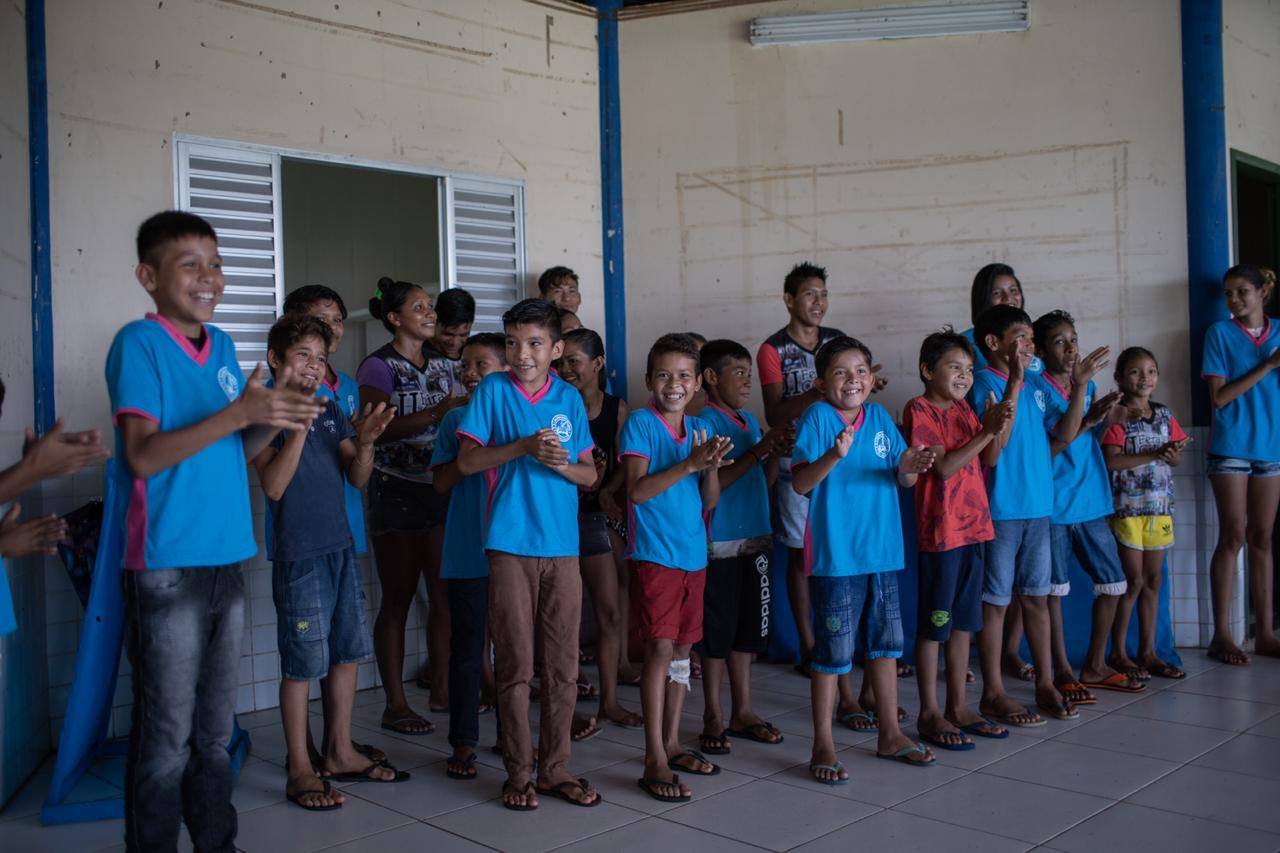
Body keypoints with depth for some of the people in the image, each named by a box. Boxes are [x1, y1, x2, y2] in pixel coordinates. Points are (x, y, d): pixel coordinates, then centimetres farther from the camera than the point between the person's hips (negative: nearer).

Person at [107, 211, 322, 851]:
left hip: (227, 559, 7)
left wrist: (273, 419, -4)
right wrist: (238, 412, -23)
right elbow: (143, 456, -17)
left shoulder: (222, 345, 12)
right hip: (168, 567, -7)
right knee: (167, 738, 1)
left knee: (215, 731, 16)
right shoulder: (139, 343, -8)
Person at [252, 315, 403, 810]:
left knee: (347, 653, 13)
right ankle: (299, 769, 11)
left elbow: (357, 478, 8)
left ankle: (340, 754, 25)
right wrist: (299, 427, -26)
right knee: (302, 664, 0)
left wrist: (365, 442, -11)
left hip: (341, 547, 7)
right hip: (297, 555, -7)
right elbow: (274, 486, -18)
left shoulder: (331, 412, 11)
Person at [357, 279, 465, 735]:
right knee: (397, 600, 0)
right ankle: (395, 704, 8)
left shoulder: (443, 364, 13)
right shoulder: (378, 367, -5)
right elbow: (380, 429, -17)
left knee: (445, 596, 7)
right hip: (396, 492, -5)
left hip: (443, 488, 6)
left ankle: (442, 689, 19)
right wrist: (436, 413, -25)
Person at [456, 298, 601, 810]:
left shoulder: (570, 398, 9)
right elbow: (466, 461, -3)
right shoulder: (493, 390, 2)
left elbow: (590, 475, 11)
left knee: (563, 666, 7)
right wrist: (523, 446, -15)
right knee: (516, 665, 2)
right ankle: (518, 774, 14)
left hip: (563, 546, 3)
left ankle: (554, 769, 19)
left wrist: (563, 464, -10)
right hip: (510, 545, -3)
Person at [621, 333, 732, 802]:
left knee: (683, 648, 12)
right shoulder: (640, 423, -6)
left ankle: (671, 743, 25)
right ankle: (655, 762, -6)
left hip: (693, 552, 6)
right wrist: (688, 464, -21)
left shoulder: (700, 429, 11)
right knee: (660, 648, -10)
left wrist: (711, 467, -10)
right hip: (654, 553, -6)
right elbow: (637, 490, -15)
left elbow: (709, 501, 9)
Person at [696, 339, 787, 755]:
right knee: (718, 629, 1)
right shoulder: (704, 422, -9)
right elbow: (711, 483, -18)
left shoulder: (749, 420, 13)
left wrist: (775, 453, -3)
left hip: (755, 538, 7)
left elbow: (765, 480, 16)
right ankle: (713, 716, 13)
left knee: (748, 628, 12)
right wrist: (756, 452, -20)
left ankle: (742, 711, 23)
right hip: (720, 542, -7)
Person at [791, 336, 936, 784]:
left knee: (886, 641, 16)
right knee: (834, 648, 0)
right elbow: (800, 483, -16)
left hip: (881, 549, 6)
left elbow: (902, 480, 10)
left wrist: (908, 469, -13)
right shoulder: (817, 417, -8)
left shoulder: (880, 418, 7)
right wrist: (834, 455, -32)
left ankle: (890, 733, 31)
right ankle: (823, 745, 11)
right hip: (835, 554, -6)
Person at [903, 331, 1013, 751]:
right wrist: (985, 432, -19)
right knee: (933, 624, 0)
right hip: (940, 529, -8)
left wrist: (1000, 426, -7)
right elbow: (943, 466, -17)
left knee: (963, 622, 13)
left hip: (972, 526, 8)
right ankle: (929, 714, 9)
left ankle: (958, 707, 23)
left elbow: (989, 460, 9)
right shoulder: (919, 410, -9)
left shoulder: (964, 410, 14)